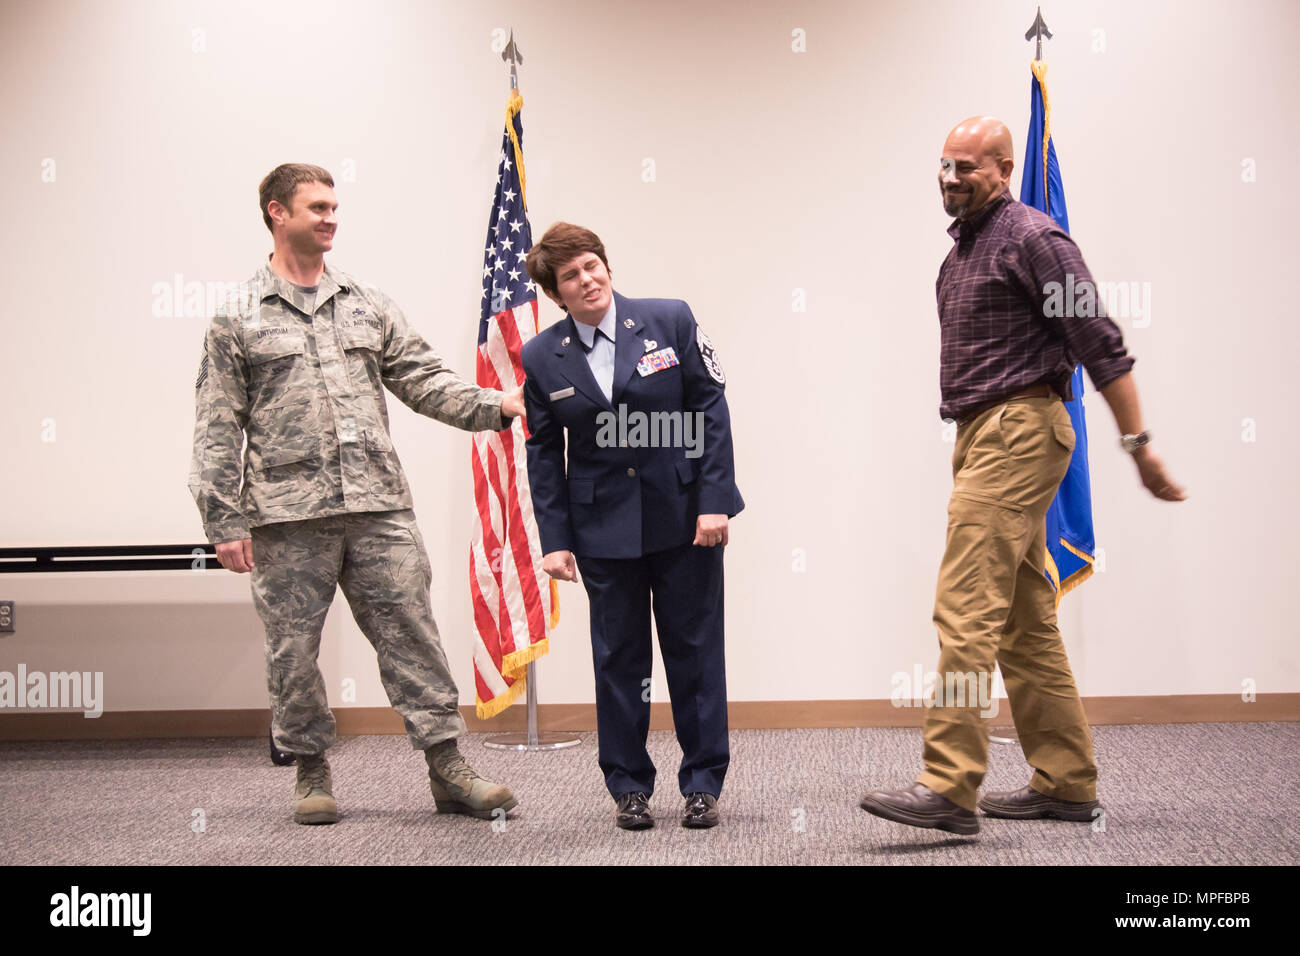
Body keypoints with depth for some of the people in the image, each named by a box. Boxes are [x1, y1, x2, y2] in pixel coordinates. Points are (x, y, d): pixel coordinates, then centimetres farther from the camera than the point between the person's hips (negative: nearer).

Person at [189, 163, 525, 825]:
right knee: (294, 648, 4)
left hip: (379, 508, 2)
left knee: (411, 633, 1)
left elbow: (423, 379, 11)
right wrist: (225, 522, -4)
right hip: (287, 518, -2)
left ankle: (447, 768, 7)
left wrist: (494, 405, -5)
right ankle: (311, 770, 21)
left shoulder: (367, 305, 14)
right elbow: (218, 430, 2)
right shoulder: (237, 319, 5)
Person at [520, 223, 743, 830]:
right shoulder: (542, 358, 1)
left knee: (695, 650, 4)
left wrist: (714, 501, -9)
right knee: (618, 657, 6)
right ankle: (628, 787, 18)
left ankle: (703, 782, 16)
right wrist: (553, 540, 0)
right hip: (603, 526, 1)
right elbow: (543, 453, 6)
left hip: (685, 514, -1)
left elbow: (711, 408, -3)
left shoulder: (670, 320, -4)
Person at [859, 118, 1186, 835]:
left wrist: (1138, 444, -15)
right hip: (981, 437, 10)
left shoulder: (1032, 238, -9)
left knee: (966, 608, -15)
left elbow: (1101, 345, -12)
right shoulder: (964, 245, 20)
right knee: (1025, 620, 10)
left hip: (1018, 432, -10)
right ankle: (1066, 783, 16)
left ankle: (950, 788, -16)